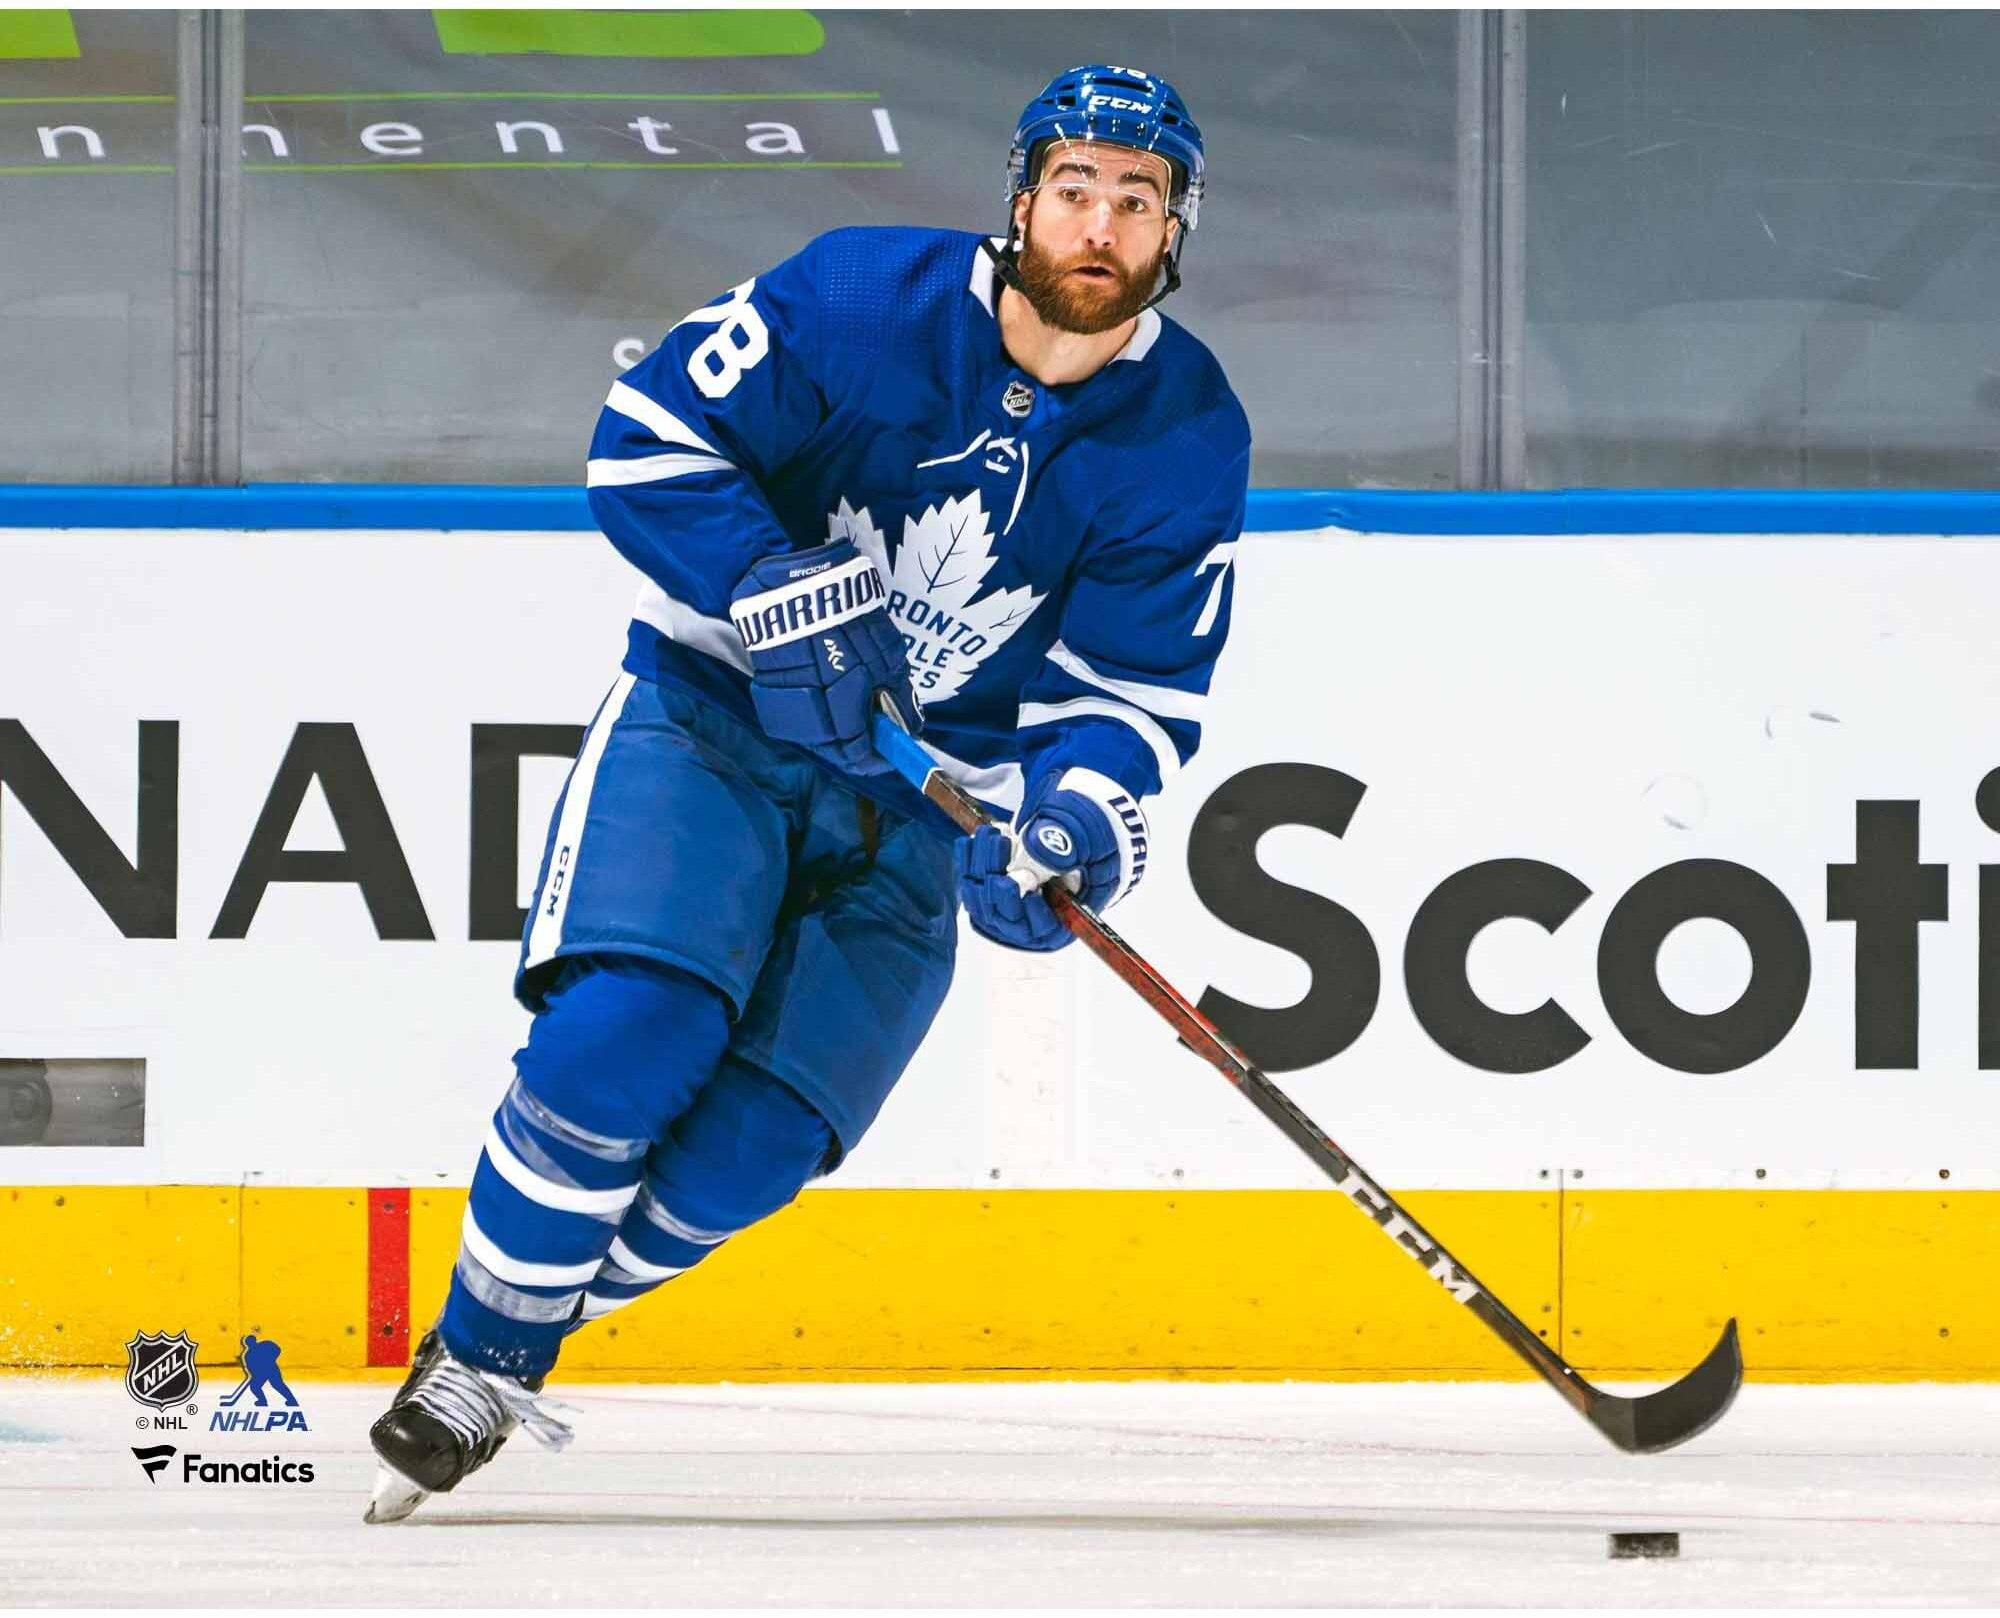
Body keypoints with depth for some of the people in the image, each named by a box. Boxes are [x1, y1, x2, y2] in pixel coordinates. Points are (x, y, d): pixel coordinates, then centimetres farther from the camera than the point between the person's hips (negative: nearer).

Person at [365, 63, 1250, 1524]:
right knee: (628, 1033, -24)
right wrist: (774, 587, -27)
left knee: (760, 1134, -12)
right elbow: (648, 435, -13)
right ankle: (468, 1364, -6)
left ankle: (509, 1357, 9)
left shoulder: (1189, 439, -6)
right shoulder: (867, 299, -15)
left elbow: (1139, 680, -4)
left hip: (923, 791, 3)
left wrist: (1079, 806, -24)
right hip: (715, 711, -2)